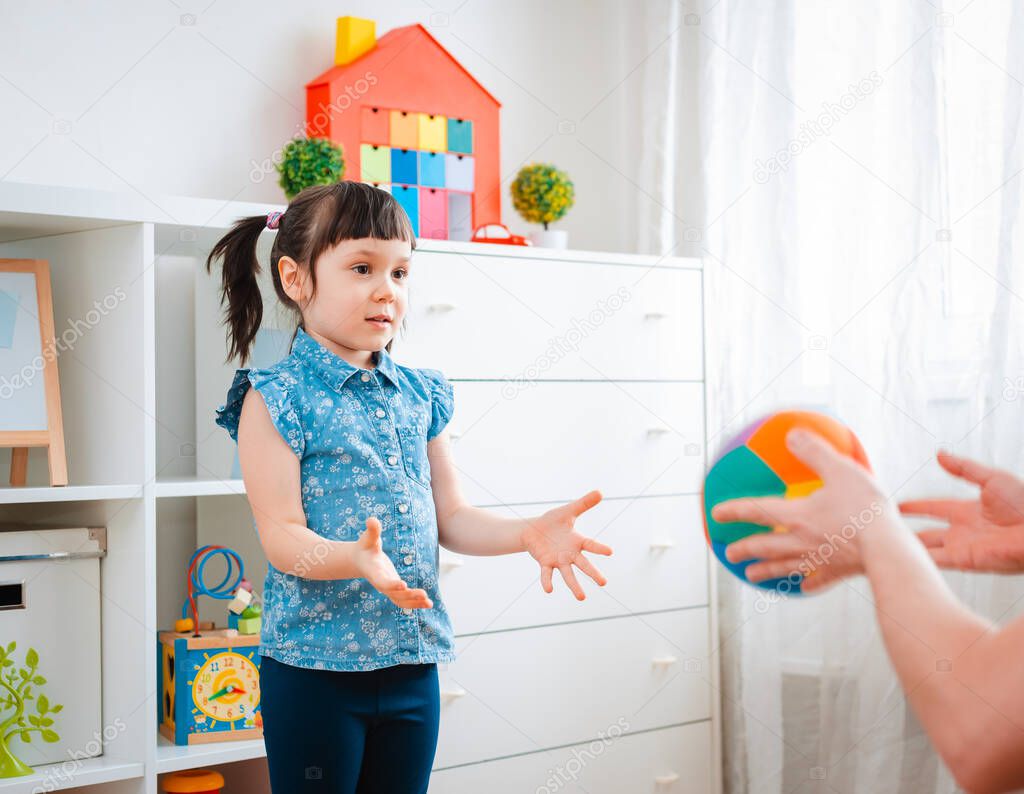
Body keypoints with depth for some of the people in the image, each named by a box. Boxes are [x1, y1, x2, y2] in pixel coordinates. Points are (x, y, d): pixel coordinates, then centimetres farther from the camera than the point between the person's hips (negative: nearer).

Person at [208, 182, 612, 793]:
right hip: (315, 666, -5)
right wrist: (355, 559, -33)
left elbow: (451, 518, 10)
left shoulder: (421, 395, 8)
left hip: (412, 662, 5)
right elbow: (282, 538, -14)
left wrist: (528, 533, -8)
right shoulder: (276, 398, -9)